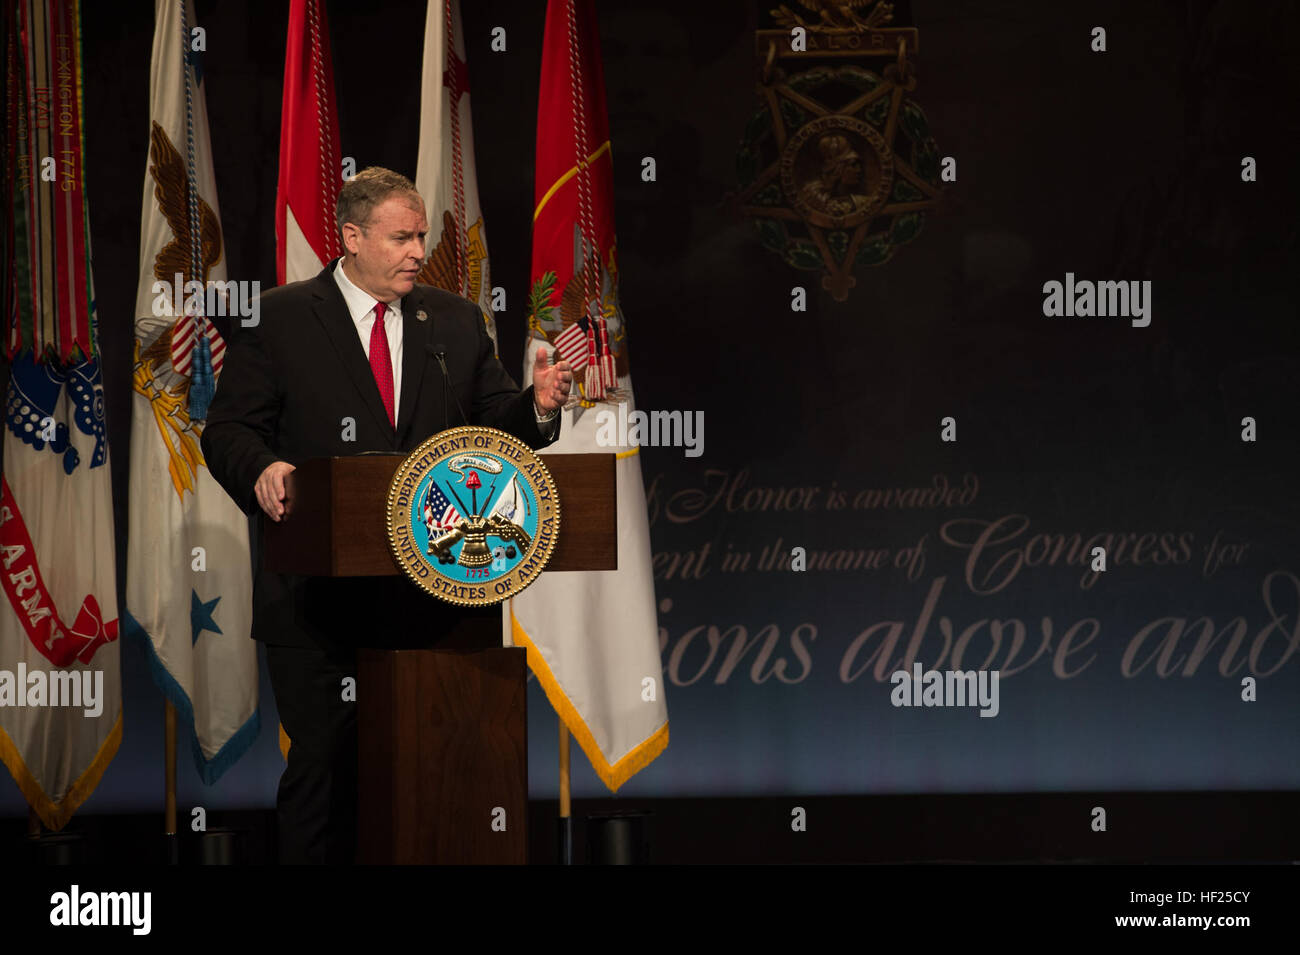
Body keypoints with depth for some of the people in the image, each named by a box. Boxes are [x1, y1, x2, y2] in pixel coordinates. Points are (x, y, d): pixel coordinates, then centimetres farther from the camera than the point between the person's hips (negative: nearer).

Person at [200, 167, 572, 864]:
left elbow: (495, 422, 10)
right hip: (317, 590, -3)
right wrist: (261, 468, -23)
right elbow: (228, 430, -1)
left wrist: (538, 406, -12)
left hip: (423, 590, 4)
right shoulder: (280, 319, 0)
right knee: (321, 761, -3)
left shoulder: (455, 321, 12)